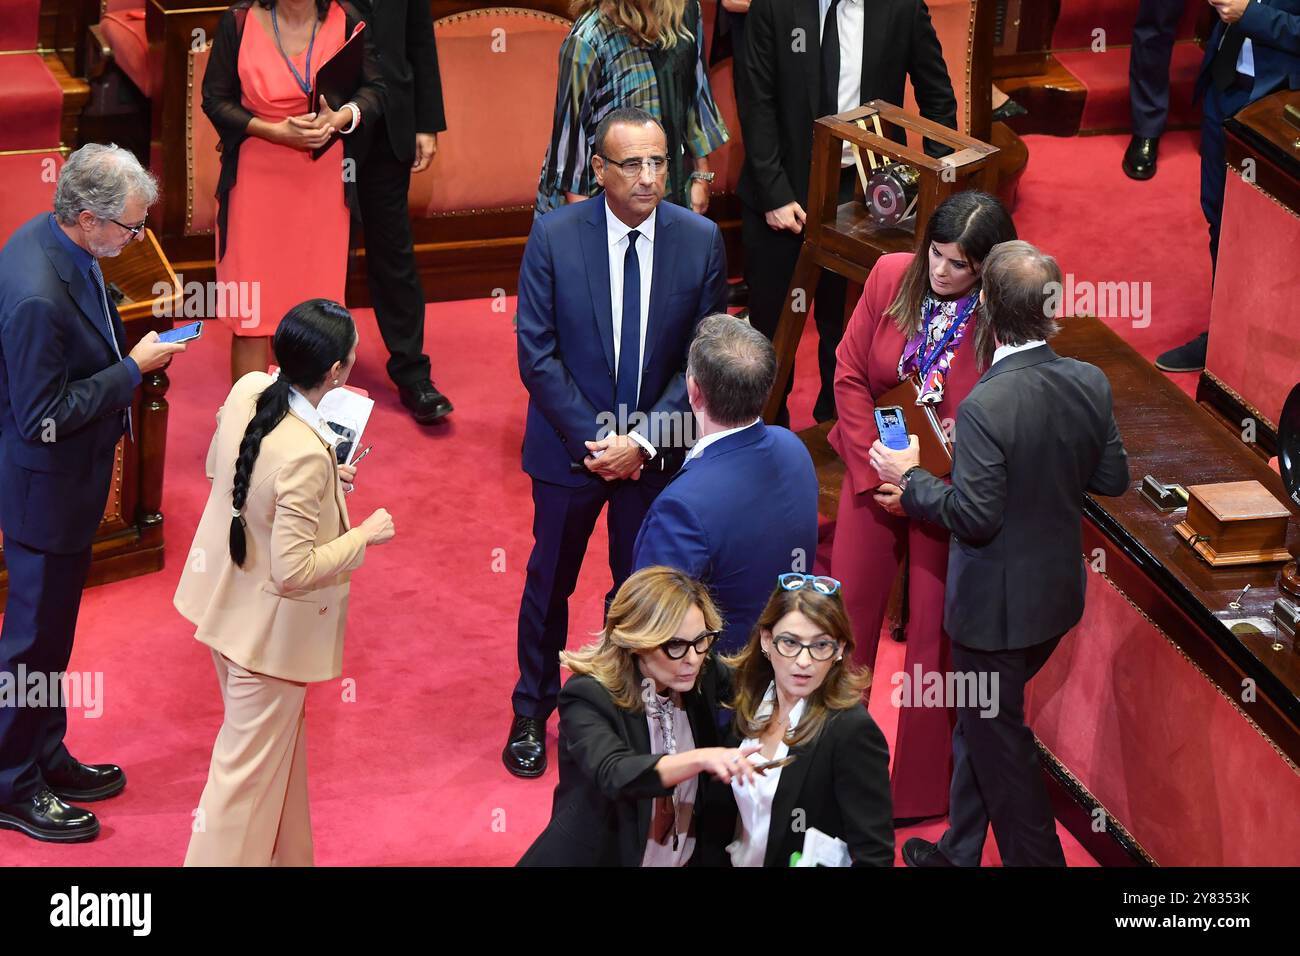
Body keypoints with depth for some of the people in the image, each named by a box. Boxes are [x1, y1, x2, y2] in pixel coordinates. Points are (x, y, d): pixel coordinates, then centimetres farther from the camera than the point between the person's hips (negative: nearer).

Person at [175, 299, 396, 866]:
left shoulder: (246, 390, -12)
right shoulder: (305, 457, -34)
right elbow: (294, 569, -28)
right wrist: (364, 536, -15)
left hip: (226, 597, 9)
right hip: (270, 627, -9)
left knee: (279, 740, 27)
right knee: (250, 765, 8)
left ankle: (281, 856, 44)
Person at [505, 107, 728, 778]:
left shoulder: (700, 241, -9)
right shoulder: (554, 236, -13)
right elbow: (537, 353, -11)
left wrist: (642, 439, -14)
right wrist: (594, 439, -16)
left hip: (657, 450, 1)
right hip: (569, 444, -1)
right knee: (549, 583, 14)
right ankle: (531, 714, 33)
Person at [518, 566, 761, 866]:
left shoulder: (703, 678, 0)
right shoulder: (588, 697, -14)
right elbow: (613, 775, -30)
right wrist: (701, 759, -42)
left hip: (689, 857, 4)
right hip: (603, 856, -4)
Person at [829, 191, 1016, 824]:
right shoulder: (891, 277, -9)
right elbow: (850, 376, -2)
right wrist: (875, 470, -8)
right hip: (874, 477, 4)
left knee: (933, 634, 7)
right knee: (848, 614, 13)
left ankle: (921, 788, 23)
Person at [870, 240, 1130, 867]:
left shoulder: (986, 406, -28)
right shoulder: (1091, 383, -8)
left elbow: (974, 517, -25)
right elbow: (1113, 479, 2)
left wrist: (908, 477, -11)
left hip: (998, 605, -7)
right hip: (1059, 593, 7)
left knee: (998, 740, 12)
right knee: (979, 724, 24)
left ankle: (1036, 857, 23)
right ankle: (959, 852, 38)